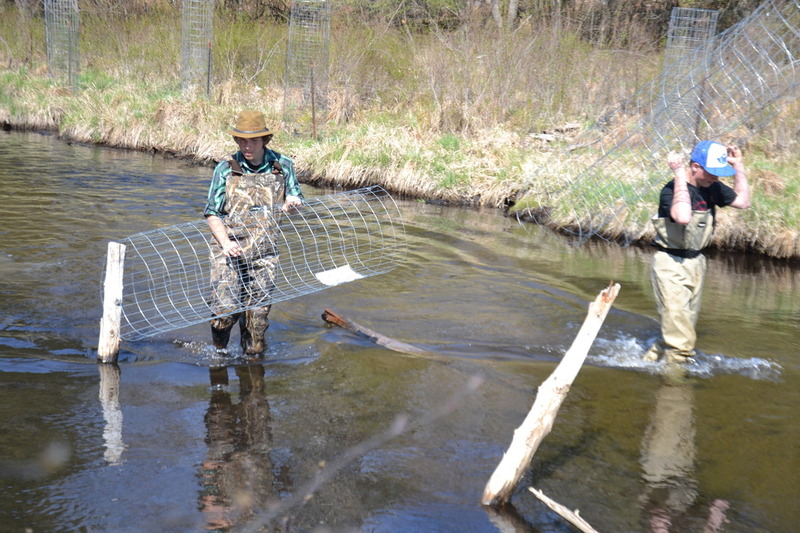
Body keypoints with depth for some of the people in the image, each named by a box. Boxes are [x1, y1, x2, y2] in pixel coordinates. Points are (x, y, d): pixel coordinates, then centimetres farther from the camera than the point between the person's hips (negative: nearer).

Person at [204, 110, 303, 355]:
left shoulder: (283, 166, 2)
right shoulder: (226, 168, -2)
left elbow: (297, 200, 15)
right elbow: (212, 213, 1)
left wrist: (294, 202, -10)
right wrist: (225, 243, -15)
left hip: (264, 252, 2)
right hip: (229, 250, -1)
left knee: (258, 313, 5)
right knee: (226, 309, -10)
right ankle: (218, 350, 19)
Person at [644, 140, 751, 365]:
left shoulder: (712, 188, 2)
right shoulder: (672, 190, -21)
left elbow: (743, 202, 10)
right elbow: (683, 217, -40)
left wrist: (739, 165, 2)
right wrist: (679, 175, -34)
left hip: (696, 262, 8)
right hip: (671, 264, -8)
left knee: (684, 327, 17)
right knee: (680, 338, -9)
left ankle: (651, 358, 30)